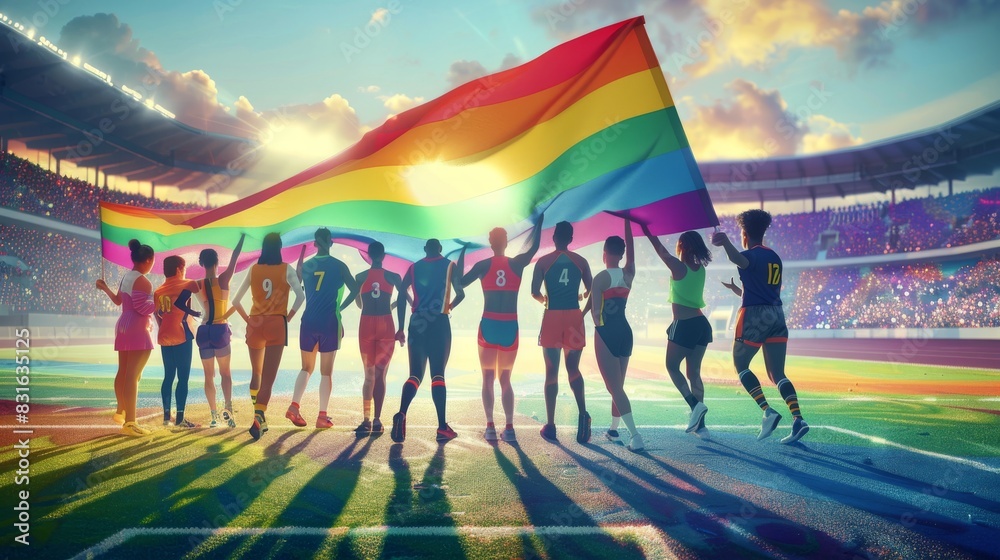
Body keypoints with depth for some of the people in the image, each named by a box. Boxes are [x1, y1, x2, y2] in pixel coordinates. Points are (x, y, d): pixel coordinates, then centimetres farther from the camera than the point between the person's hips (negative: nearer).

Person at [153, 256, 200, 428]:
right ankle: (180, 418, -7)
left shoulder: (158, 291, 12)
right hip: (181, 337, -6)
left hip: (164, 338, 6)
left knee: (168, 377, 13)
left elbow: (157, 315, 14)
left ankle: (166, 416, 14)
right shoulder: (186, 284, -3)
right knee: (183, 377, -5)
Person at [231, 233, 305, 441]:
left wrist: (247, 319, 10)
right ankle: (258, 418, -19)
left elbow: (236, 300, 4)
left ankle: (258, 416, 27)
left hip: (255, 325, 3)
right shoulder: (286, 270, -2)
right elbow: (300, 296, -15)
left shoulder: (254, 269, 5)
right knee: (269, 375, -5)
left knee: (257, 372, 20)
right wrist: (288, 317, -5)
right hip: (276, 324, -3)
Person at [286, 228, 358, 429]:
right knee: (326, 371, 3)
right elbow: (356, 291, -1)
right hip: (330, 323, -3)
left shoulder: (306, 265, 8)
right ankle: (322, 416, 3)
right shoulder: (338, 266, -2)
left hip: (309, 322, 3)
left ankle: (294, 406, 0)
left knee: (307, 368, 16)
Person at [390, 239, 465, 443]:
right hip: (439, 323, -2)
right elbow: (461, 294, 2)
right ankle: (442, 427, -5)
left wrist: (401, 328, 7)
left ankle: (401, 414, -20)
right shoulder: (449, 265, 6)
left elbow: (401, 296, 5)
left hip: (417, 324, 2)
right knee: (438, 374, 0)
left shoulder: (414, 267, 12)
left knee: (415, 375, 6)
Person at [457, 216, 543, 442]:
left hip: (488, 325, -1)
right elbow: (535, 247, 16)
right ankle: (509, 428, 1)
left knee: (488, 379, 7)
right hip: (510, 327, 1)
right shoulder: (517, 263, 1)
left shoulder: (482, 265, -2)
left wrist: (462, 253, 10)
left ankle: (490, 427, -1)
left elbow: (460, 283, 3)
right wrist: (539, 223, 27)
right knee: (505, 380, 10)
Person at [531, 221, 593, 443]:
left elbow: (535, 292, -7)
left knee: (552, 372, 5)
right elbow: (591, 291, 7)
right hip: (574, 317, 2)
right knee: (573, 369, 12)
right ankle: (583, 412, -11)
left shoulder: (544, 261, 0)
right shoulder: (580, 261, 5)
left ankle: (550, 425, 5)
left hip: (552, 317, -1)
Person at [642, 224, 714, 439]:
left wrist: (646, 230, 12)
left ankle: (695, 404, -12)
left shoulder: (678, 267, -11)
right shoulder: (700, 269, 6)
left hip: (683, 326, -6)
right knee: (694, 372, 11)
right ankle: (699, 425, 8)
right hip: (702, 324, 7)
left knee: (672, 367, 10)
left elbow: (660, 249, 1)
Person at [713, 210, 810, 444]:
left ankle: (768, 411, -5)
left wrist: (725, 242, -54)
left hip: (754, 315, -7)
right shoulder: (775, 257, 17)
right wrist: (740, 290, 41)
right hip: (777, 314, 7)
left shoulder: (752, 255, -7)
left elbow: (739, 260, -34)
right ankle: (798, 418, -7)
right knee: (777, 374, 10)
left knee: (741, 365, 10)